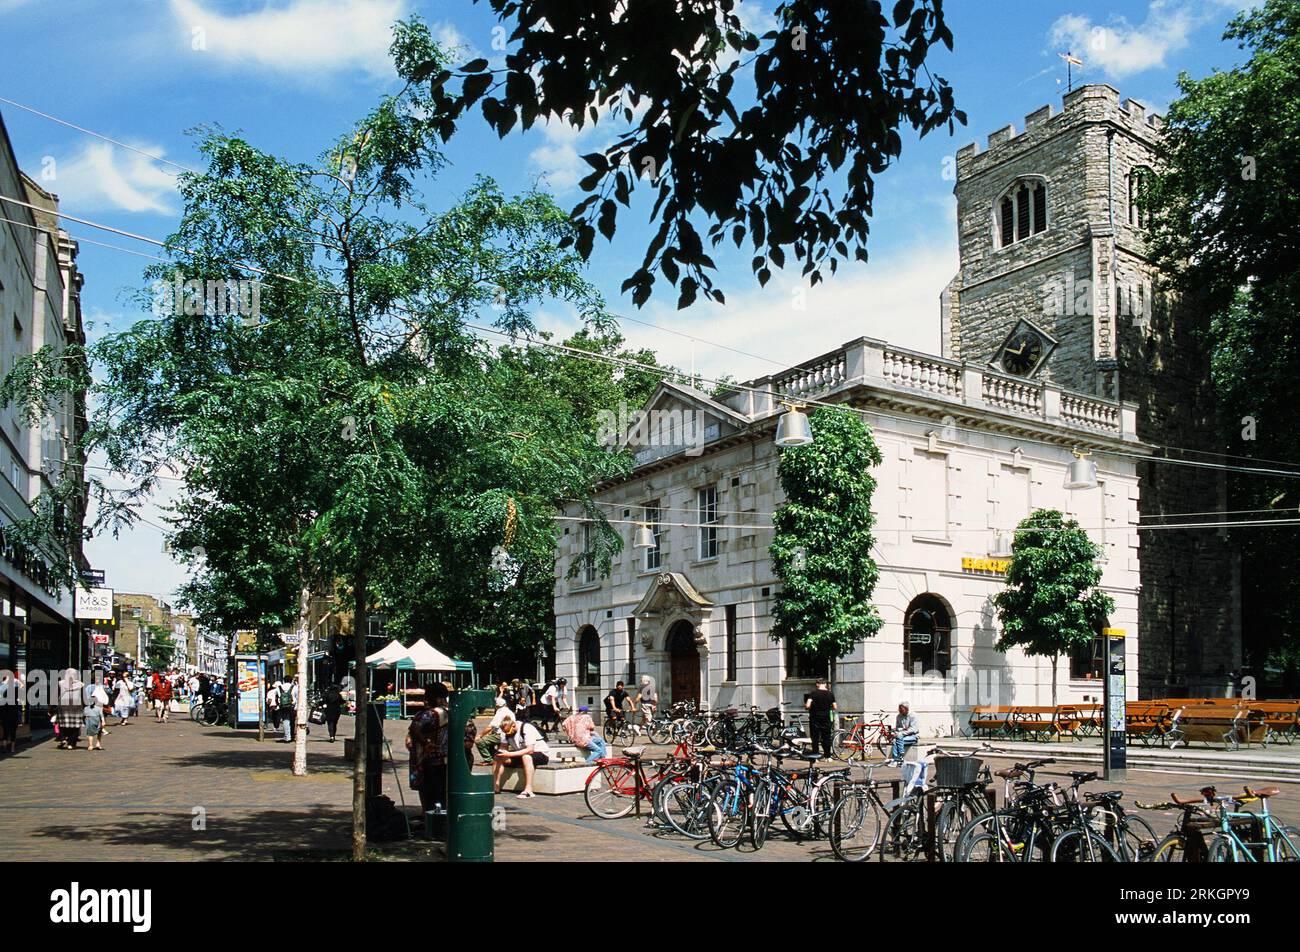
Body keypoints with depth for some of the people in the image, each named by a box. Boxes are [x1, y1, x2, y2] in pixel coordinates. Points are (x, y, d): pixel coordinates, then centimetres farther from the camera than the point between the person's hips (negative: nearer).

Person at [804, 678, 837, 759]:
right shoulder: (830, 694, 0)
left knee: (815, 738, 4)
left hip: (815, 718, -3)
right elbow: (835, 707, 3)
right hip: (826, 719, 3)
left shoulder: (814, 693, -10)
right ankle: (827, 756, 15)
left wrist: (806, 707, 3)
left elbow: (807, 706, -19)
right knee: (826, 738, 12)